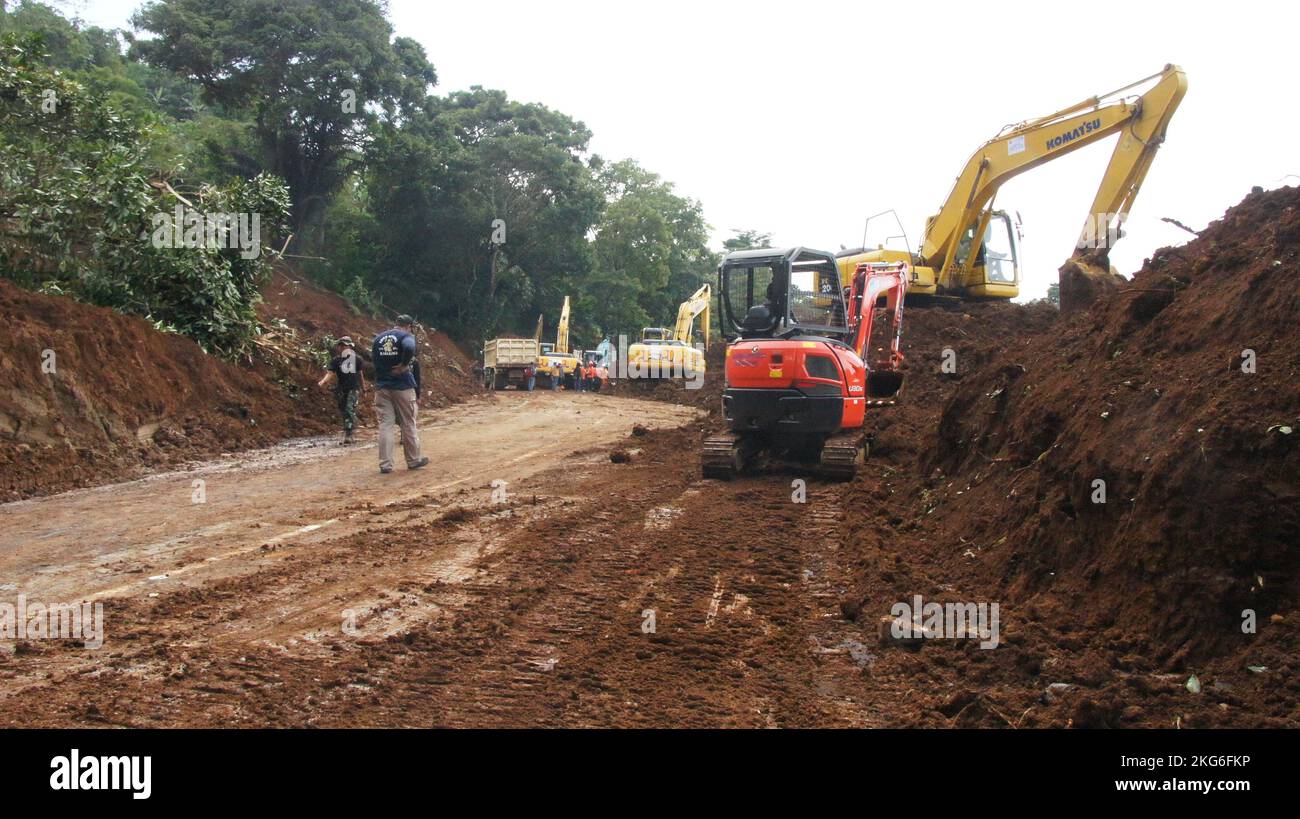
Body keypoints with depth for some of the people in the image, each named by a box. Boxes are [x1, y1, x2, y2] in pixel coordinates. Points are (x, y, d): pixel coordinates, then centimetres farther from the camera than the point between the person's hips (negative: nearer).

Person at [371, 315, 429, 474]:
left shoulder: (379, 338, 12)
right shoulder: (406, 336, -7)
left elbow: (373, 357, 13)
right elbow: (409, 348, -29)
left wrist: (386, 369, 7)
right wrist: (404, 365, -17)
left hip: (382, 387, 4)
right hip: (403, 386, -4)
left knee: (385, 424, 3)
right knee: (408, 424, 8)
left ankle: (385, 464, -1)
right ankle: (413, 460, 18)